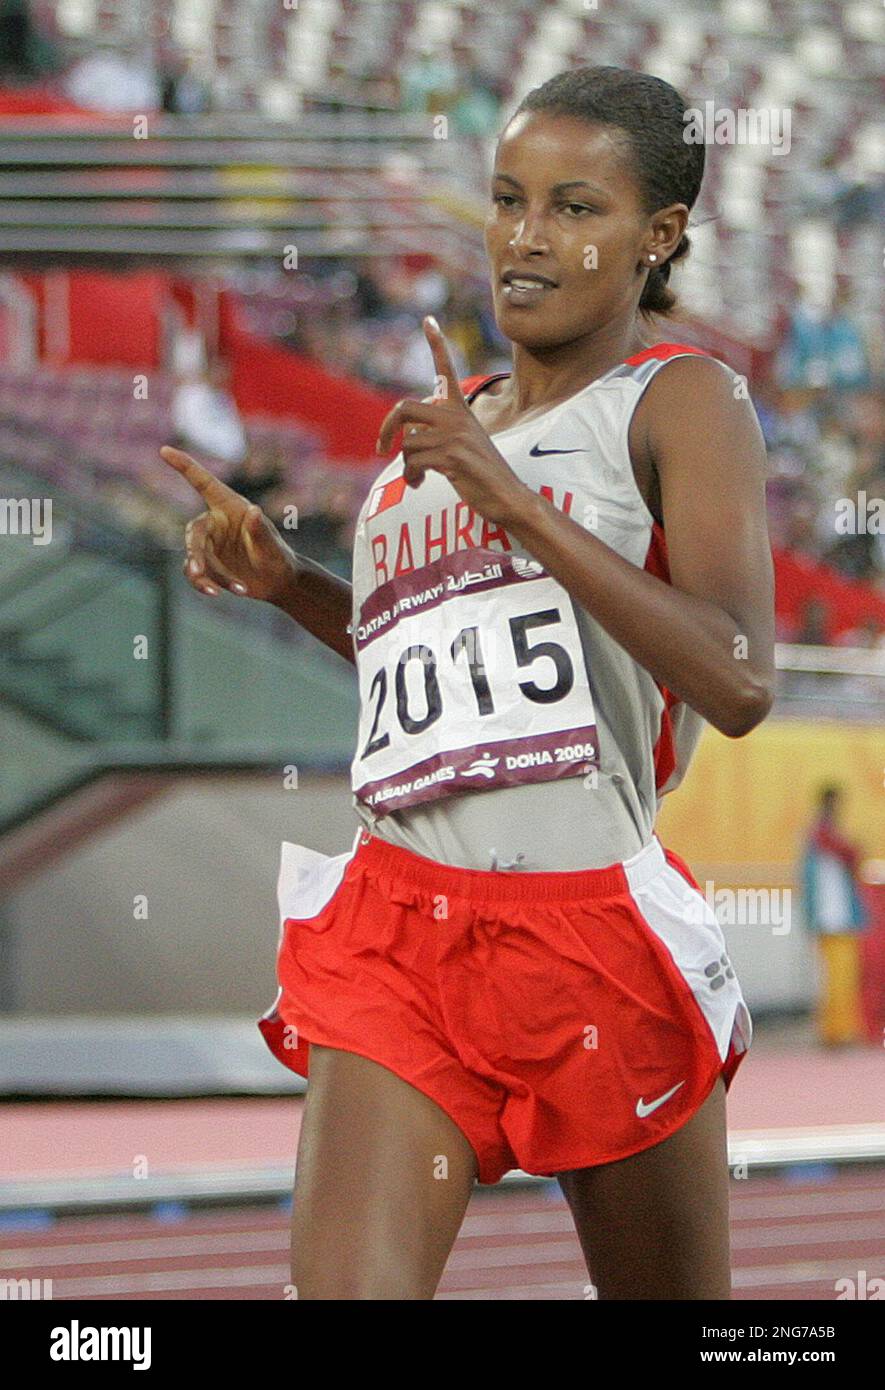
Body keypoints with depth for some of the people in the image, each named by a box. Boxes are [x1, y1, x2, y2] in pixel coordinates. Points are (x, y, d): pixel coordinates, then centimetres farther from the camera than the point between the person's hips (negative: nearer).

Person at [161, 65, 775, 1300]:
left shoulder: (680, 401, -3)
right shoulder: (443, 424, 16)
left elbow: (737, 683, -18)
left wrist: (512, 498, -20)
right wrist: (285, 584, 15)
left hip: (598, 925, -4)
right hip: (401, 922, 4)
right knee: (343, 1286, -15)